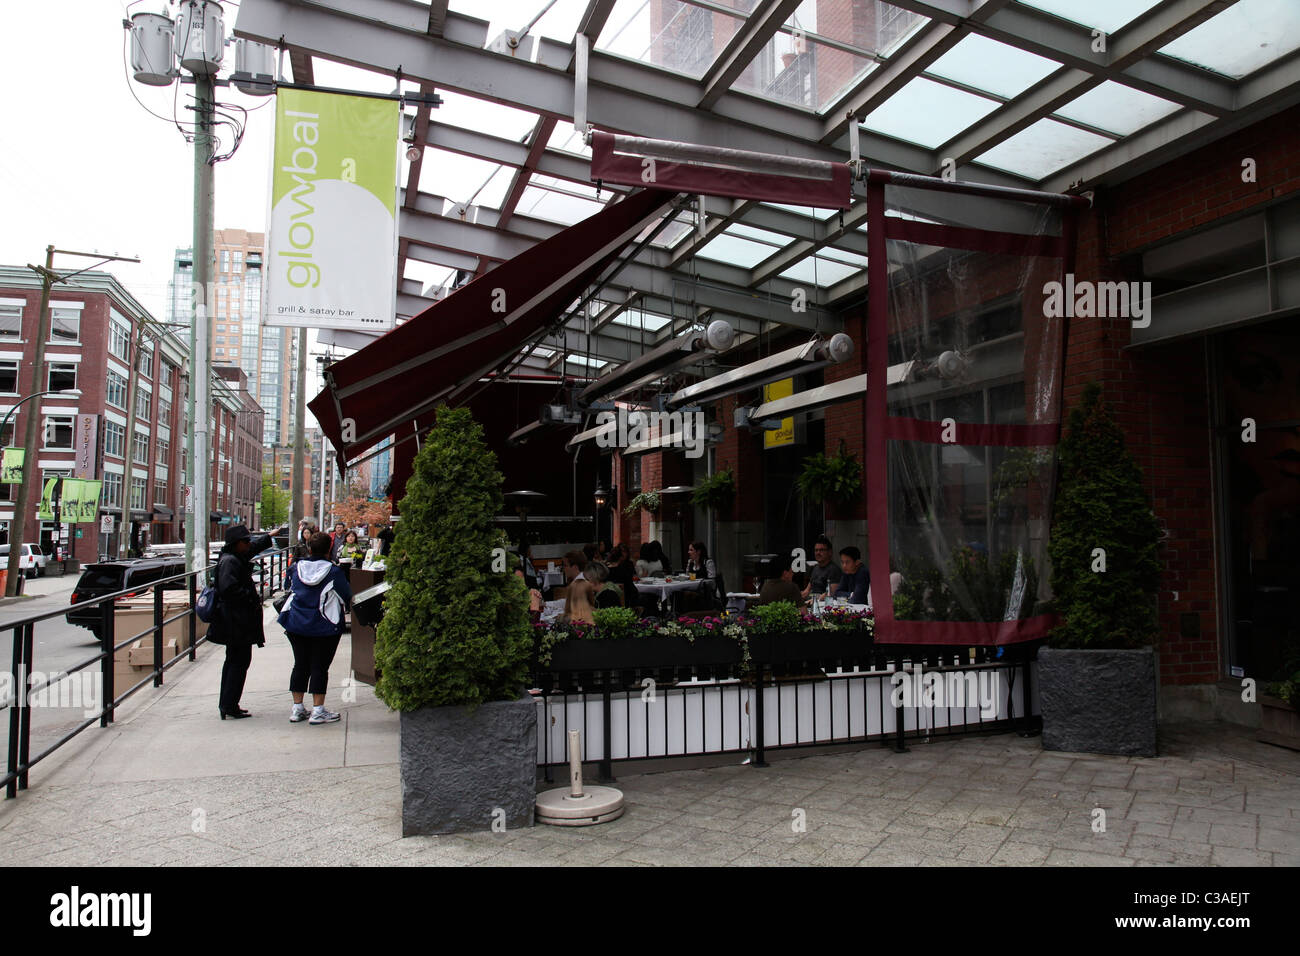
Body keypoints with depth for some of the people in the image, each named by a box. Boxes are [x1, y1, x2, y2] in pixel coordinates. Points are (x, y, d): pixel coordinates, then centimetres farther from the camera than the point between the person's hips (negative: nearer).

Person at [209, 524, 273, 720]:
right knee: (240, 661, -6)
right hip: (235, 621, -11)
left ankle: (226, 704, 23)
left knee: (233, 660, 15)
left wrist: (269, 536, 48)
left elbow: (255, 547, 34)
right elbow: (229, 588, -29)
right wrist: (251, 597, -19)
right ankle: (229, 705, -1)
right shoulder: (229, 562, -17)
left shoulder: (238, 558, 13)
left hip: (237, 621, 11)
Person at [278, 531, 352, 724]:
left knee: (300, 665, 13)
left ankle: (297, 708, 18)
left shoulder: (296, 568, 1)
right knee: (320, 667, 1)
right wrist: (347, 605, 18)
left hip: (296, 624, 4)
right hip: (325, 626, -4)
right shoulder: (334, 572, -11)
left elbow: (287, 588, 18)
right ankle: (317, 711, 4)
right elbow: (347, 597, -4)